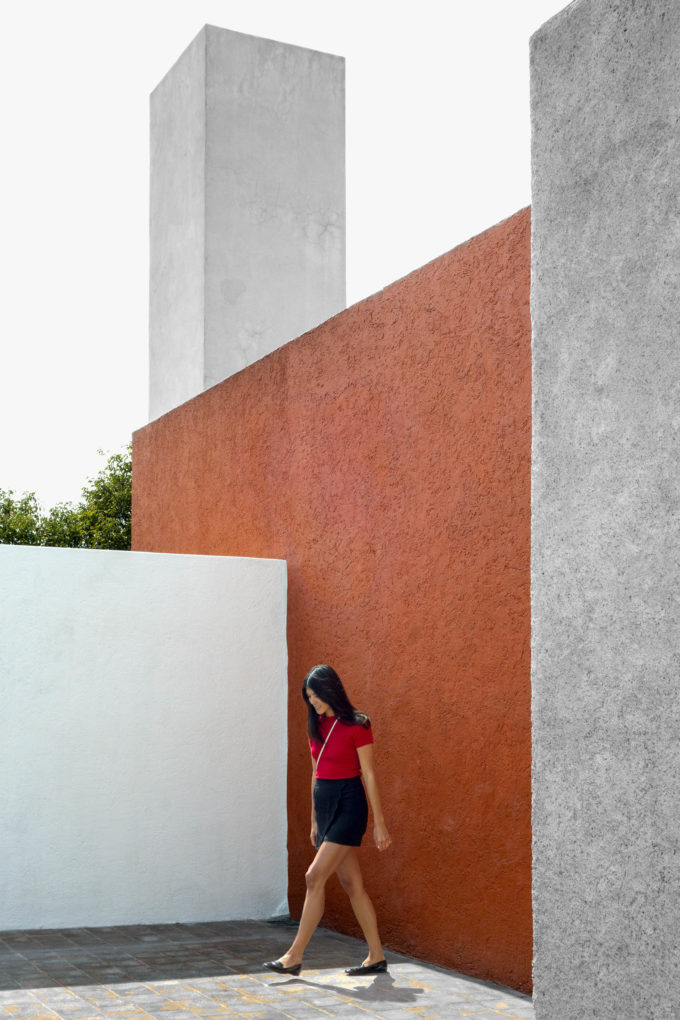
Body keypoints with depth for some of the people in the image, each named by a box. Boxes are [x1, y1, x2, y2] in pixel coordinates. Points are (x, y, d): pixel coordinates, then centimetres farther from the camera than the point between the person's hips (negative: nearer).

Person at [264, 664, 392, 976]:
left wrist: (379, 822, -9)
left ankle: (294, 956, -8)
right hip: (324, 804, 8)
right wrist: (314, 821, 19)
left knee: (315, 876, -13)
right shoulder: (317, 726, 11)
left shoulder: (356, 726, -10)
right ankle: (376, 957, 15)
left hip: (348, 804, -8)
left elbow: (369, 775, -9)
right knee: (351, 884, 9)